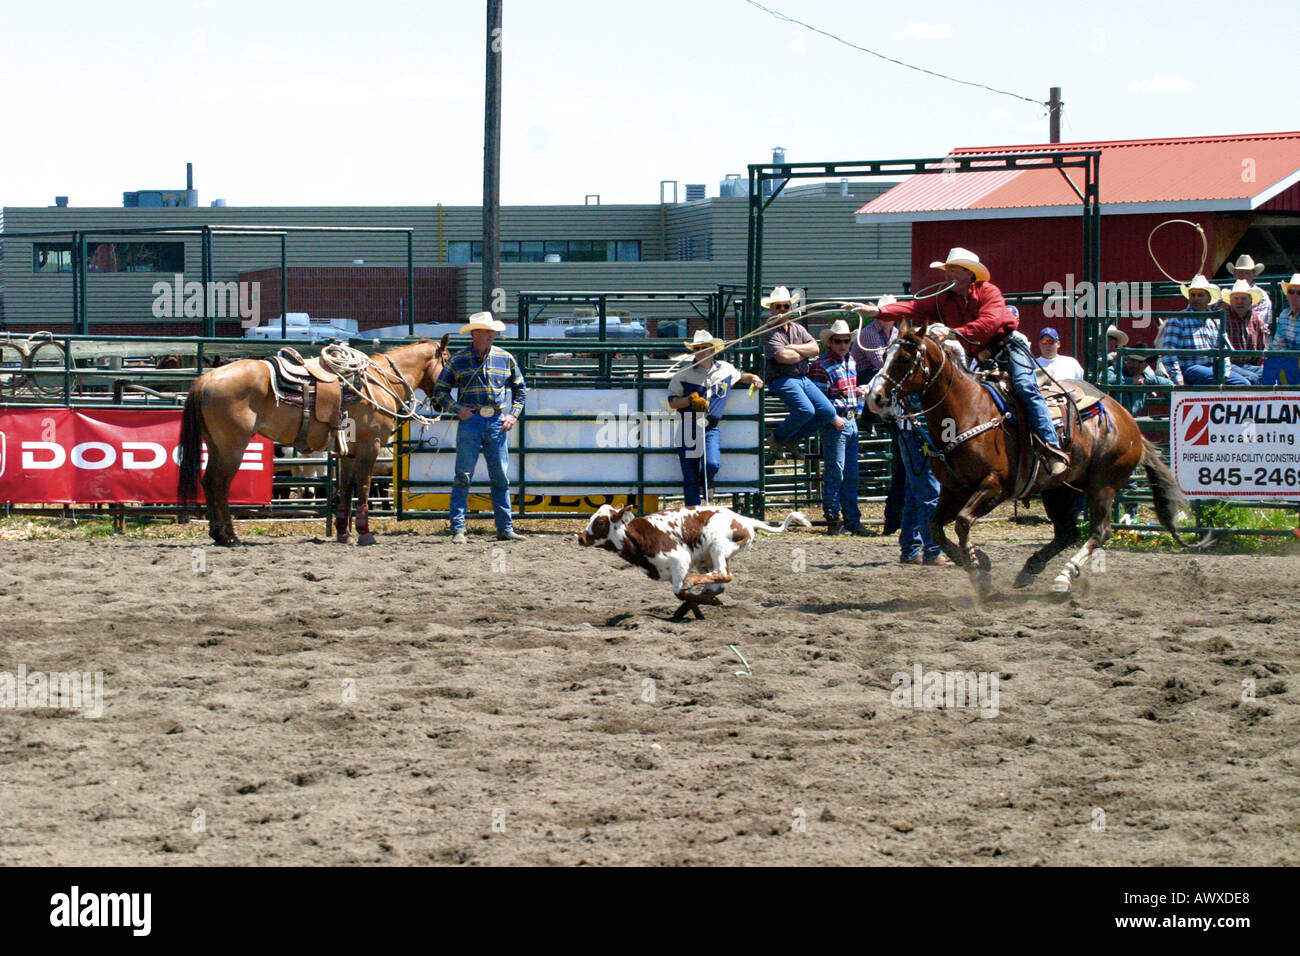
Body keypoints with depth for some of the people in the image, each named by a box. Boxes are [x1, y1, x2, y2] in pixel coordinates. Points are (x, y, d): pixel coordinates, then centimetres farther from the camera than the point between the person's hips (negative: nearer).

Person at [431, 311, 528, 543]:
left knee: (501, 478, 6)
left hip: (497, 422, 2)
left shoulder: (505, 359, 7)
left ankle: (505, 528, 11)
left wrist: (514, 414, 3)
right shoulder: (458, 360, 1)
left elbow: (519, 388, 17)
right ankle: (458, 529, -2)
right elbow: (440, 391, 6)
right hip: (470, 420, -2)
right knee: (463, 477, -4)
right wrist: (457, 408, -9)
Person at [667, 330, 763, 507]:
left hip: (711, 428, 1)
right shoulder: (684, 374, 1)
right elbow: (672, 401, 1)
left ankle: (705, 485, 13)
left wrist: (754, 378, 10)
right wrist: (691, 399, -15)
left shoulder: (725, 369, 9)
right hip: (688, 428, -1)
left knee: (712, 464, -22)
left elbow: (740, 376, 31)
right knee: (690, 475, -2)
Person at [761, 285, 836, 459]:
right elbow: (782, 357, -19)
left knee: (827, 411, -5)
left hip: (802, 378, 8)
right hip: (781, 379, -8)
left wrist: (793, 348, -7)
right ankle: (778, 437, -5)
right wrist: (804, 353, -2)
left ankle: (793, 439, 9)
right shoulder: (770, 332, -4)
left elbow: (816, 349, 6)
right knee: (806, 410, -29)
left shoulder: (798, 328, 18)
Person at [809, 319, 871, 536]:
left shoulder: (852, 361, 13)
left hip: (852, 421, 8)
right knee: (834, 475, -4)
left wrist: (862, 389, 9)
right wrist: (834, 419, -21)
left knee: (851, 475, 11)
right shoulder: (823, 365, -12)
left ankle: (853, 520, 15)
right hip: (835, 424, -8)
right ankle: (833, 521, 2)